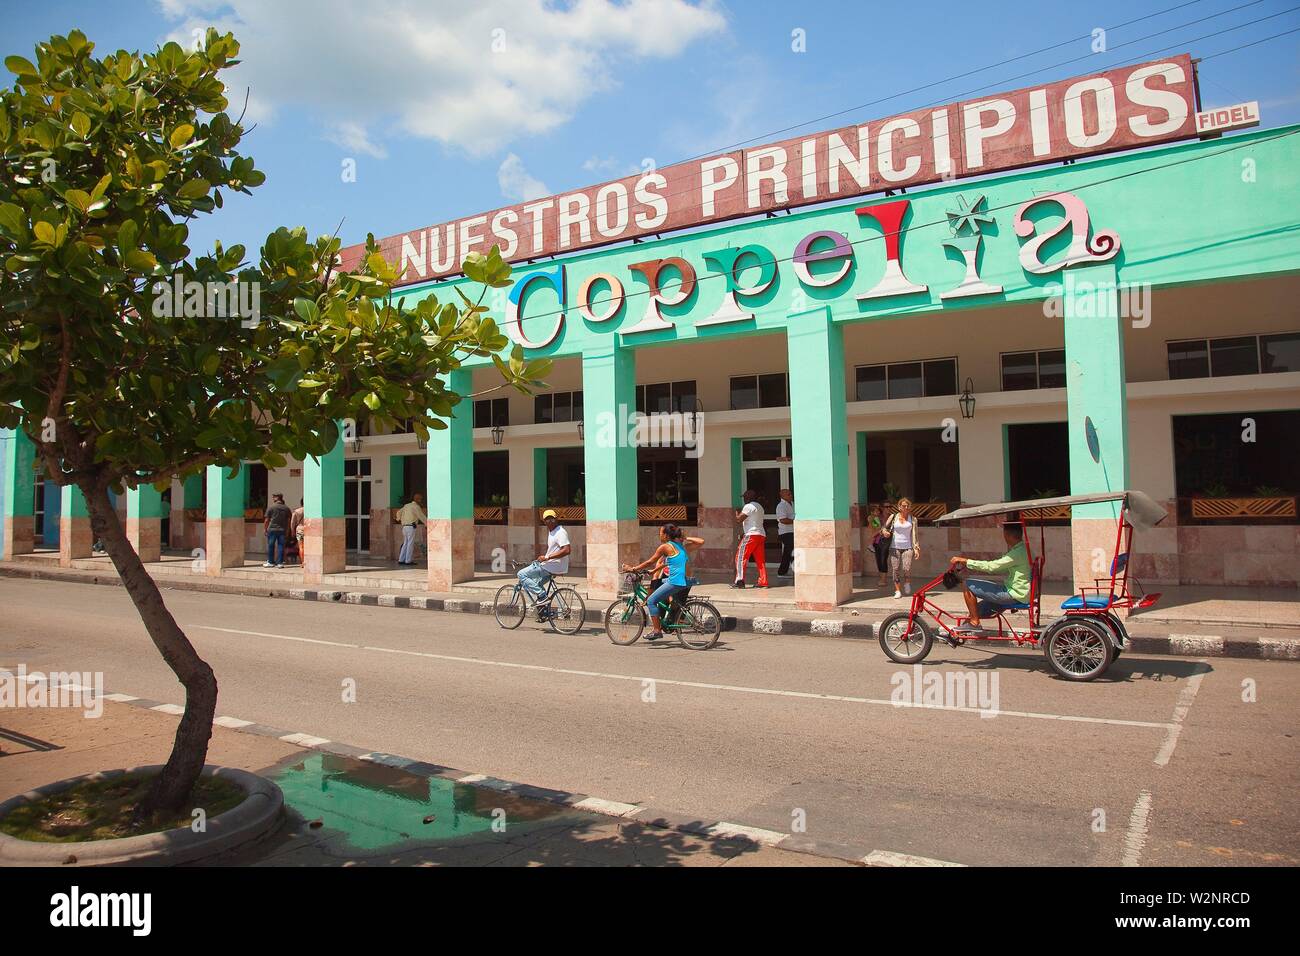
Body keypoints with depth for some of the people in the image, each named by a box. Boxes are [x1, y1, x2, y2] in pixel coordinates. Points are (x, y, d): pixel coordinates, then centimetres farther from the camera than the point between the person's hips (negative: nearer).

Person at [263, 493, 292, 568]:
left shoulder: (271, 507, -4)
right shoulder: (286, 508, 6)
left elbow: (266, 520, -3)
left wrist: (264, 529, 7)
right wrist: (287, 529, 19)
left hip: (272, 529, -3)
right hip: (282, 530, 3)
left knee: (270, 546, 7)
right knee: (281, 546, 4)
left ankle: (270, 562, 11)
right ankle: (280, 563, 3)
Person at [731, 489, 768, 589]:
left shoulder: (748, 506, -8)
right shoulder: (759, 506, 21)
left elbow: (739, 520, -13)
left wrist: (737, 513, 7)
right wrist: (744, 532, 23)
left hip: (751, 536, -9)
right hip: (761, 535, 9)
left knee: (741, 557, -6)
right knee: (760, 560, 9)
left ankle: (740, 581, -12)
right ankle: (763, 582, 7)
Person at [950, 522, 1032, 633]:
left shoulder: (1019, 553, -21)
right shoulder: (1021, 550, 12)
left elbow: (991, 567, -24)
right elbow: (1000, 569, 17)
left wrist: (966, 561, -17)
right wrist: (969, 565, 12)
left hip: (1014, 595, -10)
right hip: (1019, 595, 10)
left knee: (968, 585, -11)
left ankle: (974, 623, -5)